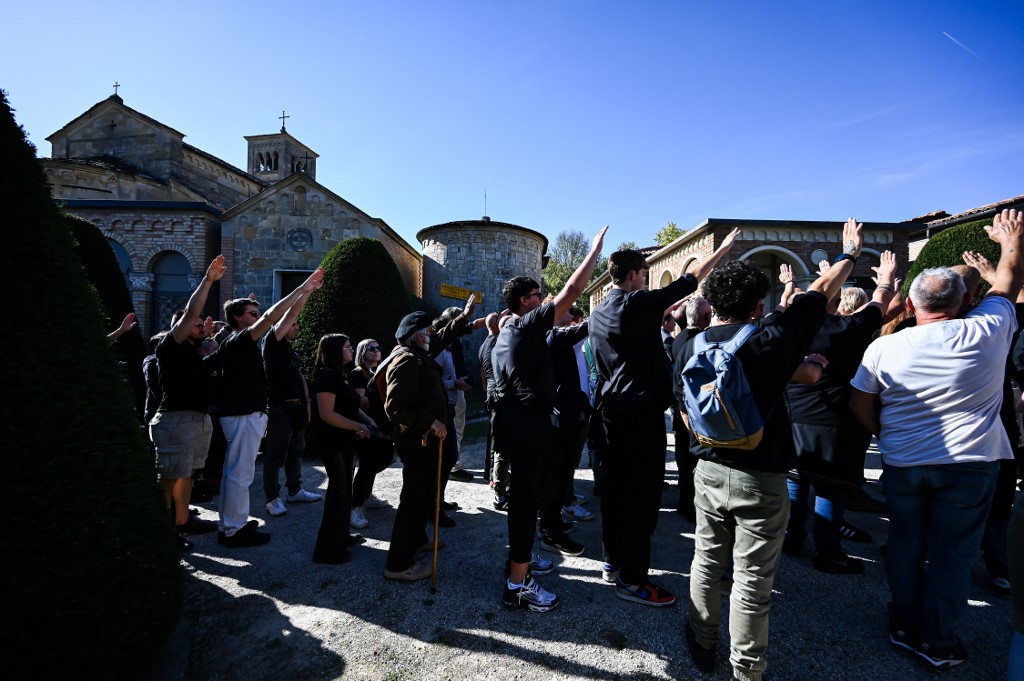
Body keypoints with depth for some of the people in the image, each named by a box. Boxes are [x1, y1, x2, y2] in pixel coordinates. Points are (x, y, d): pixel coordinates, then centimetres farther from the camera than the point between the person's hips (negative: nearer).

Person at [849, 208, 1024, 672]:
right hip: (971, 464, 0)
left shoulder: (884, 347, -10)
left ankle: (905, 628, 31)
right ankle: (937, 643, 22)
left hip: (902, 463, 1)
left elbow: (859, 405, -2)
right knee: (952, 553, 10)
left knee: (905, 546, 16)